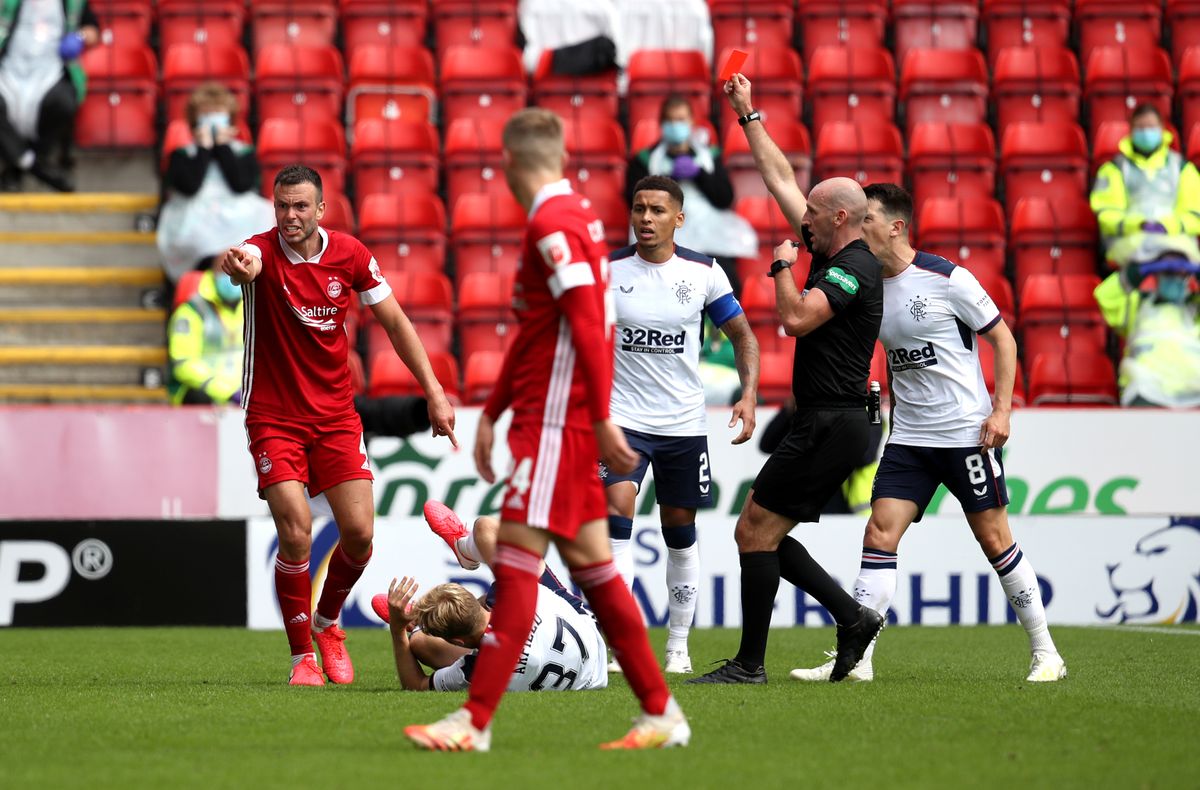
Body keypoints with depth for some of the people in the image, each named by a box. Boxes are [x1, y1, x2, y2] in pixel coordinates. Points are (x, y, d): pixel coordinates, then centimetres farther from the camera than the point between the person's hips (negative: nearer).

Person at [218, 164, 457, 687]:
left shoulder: (350, 255, -3)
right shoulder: (263, 251, -14)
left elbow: (394, 321, 7)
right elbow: (244, 264, -40)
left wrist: (434, 392, 3)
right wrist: (237, 265, -66)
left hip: (336, 414, 3)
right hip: (274, 417, -3)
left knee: (359, 534, -5)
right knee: (296, 537, -15)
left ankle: (327, 624, 24)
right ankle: (302, 656, 3)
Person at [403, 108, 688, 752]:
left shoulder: (553, 224, -13)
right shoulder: (573, 216, 18)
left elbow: (588, 326, -20)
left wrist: (602, 421, -21)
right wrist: (491, 413, 26)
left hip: (556, 424, -10)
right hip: (561, 425, 10)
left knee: (516, 562, -10)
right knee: (591, 566, 10)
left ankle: (476, 721, -11)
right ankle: (660, 713, 12)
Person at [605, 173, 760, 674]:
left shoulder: (702, 272, -1)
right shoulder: (608, 271, -3)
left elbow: (742, 335, 7)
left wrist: (749, 394, -6)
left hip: (684, 422, 1)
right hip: (623, 418, -1)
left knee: (680, 532, 8)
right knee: (616, 513, -20)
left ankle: (678, 645, 20)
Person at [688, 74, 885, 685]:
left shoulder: (854, 269, -14)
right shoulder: (834, 256, 14)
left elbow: (796, 318, -28)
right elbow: (780, 179, 21)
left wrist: (782, 267, -11)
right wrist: (747, 115, 24)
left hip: (829, 425, -10)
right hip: (827, 425, 10)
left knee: (755, 530, -8)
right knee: (763, 534, 11)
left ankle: (749, 663, -4)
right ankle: (852, 617, 11)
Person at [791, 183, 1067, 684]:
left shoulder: (947, 279, -11)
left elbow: (1002, 337, -5)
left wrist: (1002, 409, -12)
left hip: (966, 432, -5)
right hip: (907, 437, 5)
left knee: (995, 541, 0)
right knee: (879, 535, -7)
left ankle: (1045, 653, 12)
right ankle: (855, 659, -10)